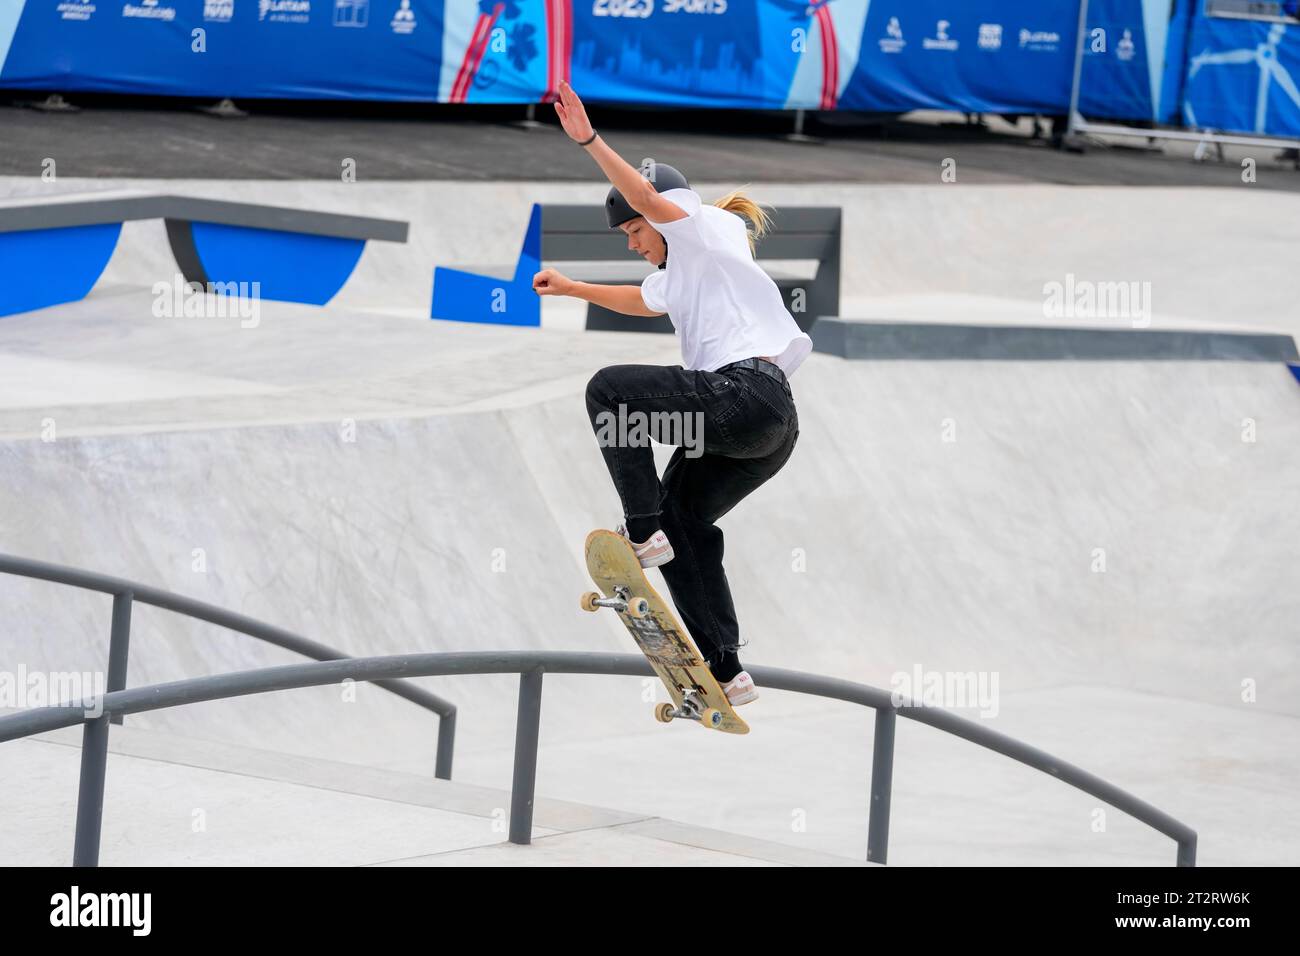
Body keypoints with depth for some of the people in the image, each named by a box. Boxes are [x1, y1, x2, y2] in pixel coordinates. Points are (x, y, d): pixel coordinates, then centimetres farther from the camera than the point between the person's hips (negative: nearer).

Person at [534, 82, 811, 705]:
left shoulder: (712, 229, 4)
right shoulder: (681, 272, 31)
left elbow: (646, 197, -14)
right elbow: (640, 300, 52)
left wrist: (588, 140, -19)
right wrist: (570, 289, 58)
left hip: (746, 392, -11)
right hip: (770, 425, 11)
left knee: (608, 389, -8)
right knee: (685, 523, 14)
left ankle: (643, 532, -11)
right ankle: (725, 671, 9)